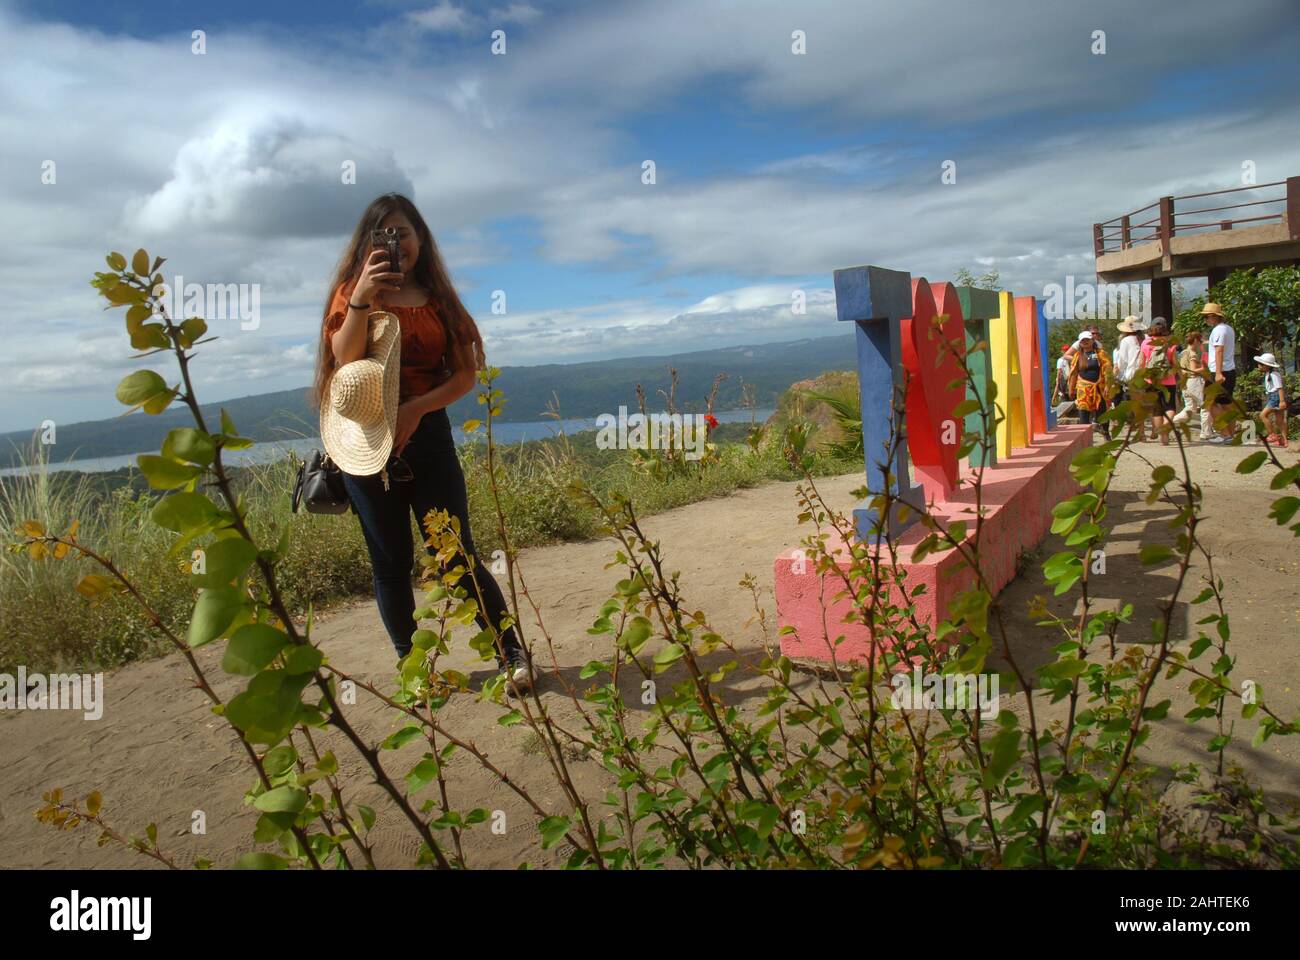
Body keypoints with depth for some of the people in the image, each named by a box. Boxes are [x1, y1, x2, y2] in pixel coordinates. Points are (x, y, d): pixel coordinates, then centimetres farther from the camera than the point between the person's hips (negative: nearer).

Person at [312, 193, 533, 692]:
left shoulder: (438, 298, 10)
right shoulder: (352, 290, 7)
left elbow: (466, 374, 2)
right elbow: (345, 363, -9)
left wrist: (417, 407, -13)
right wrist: (362, 298, -20)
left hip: (427, 435, 0)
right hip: (368, 441, 0)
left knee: (456, 555, -3)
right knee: (391, 563, 6)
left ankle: (511, 652, 6)